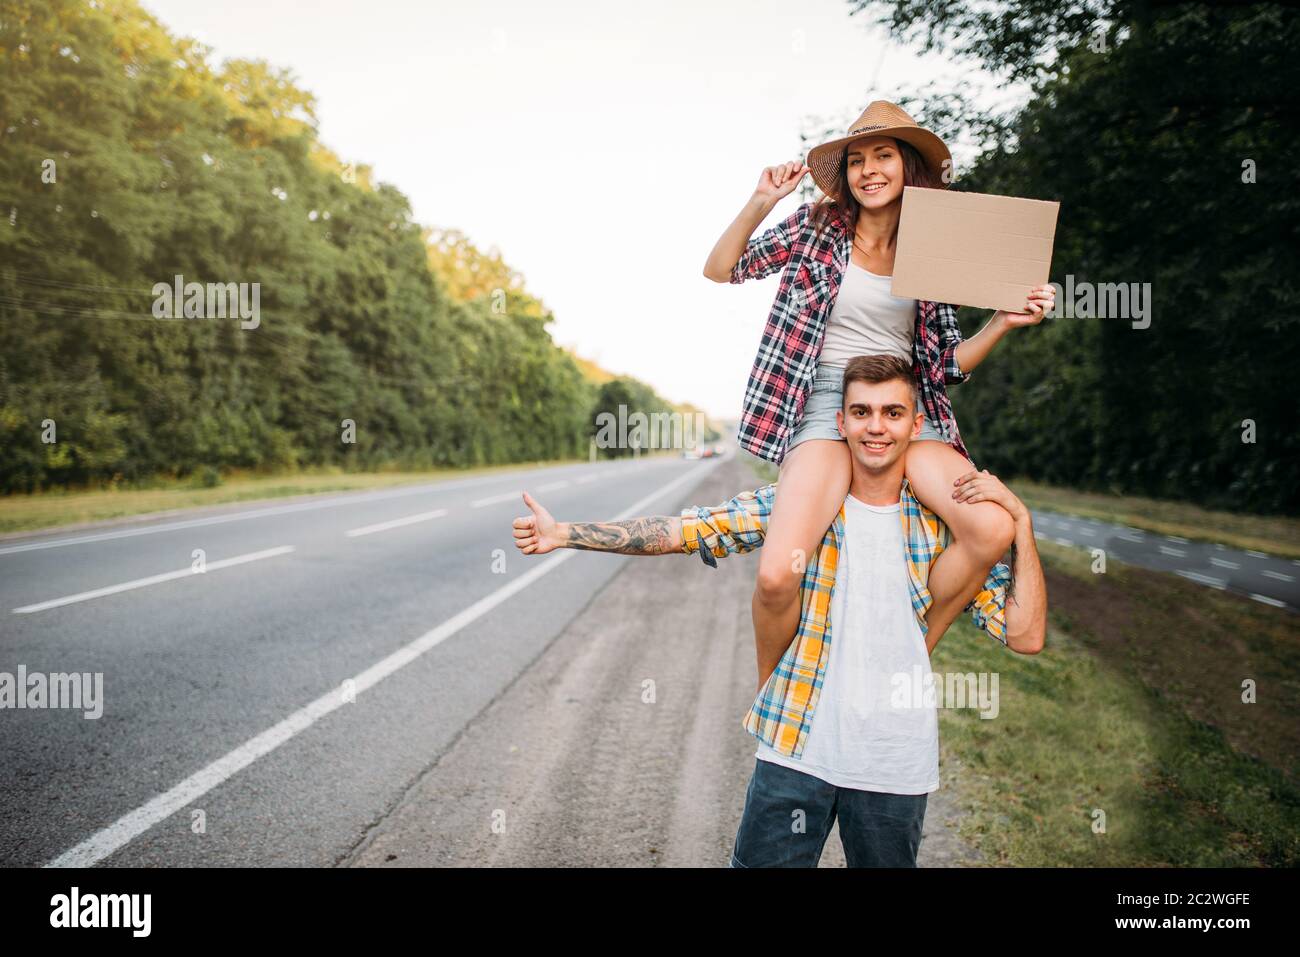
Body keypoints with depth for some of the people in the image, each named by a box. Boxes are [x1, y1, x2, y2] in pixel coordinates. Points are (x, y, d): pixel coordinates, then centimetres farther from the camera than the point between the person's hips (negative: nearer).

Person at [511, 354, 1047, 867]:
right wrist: (562, 533, -13)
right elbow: (678, 532, -7)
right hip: (794, 749, -1)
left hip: (896, 767, 1)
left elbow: (1026, 636, -4)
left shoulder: (945, 527, -1)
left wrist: (1019, 518, -10)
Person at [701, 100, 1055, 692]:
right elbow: (720, 270, 6)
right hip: (825, 404, -3)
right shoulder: (818, 227, 5)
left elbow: (947, 367, 12)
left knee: (993, 529, -23)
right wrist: (761, 203, -6)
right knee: (778, 575, -26)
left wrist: (1004, 322, -2)